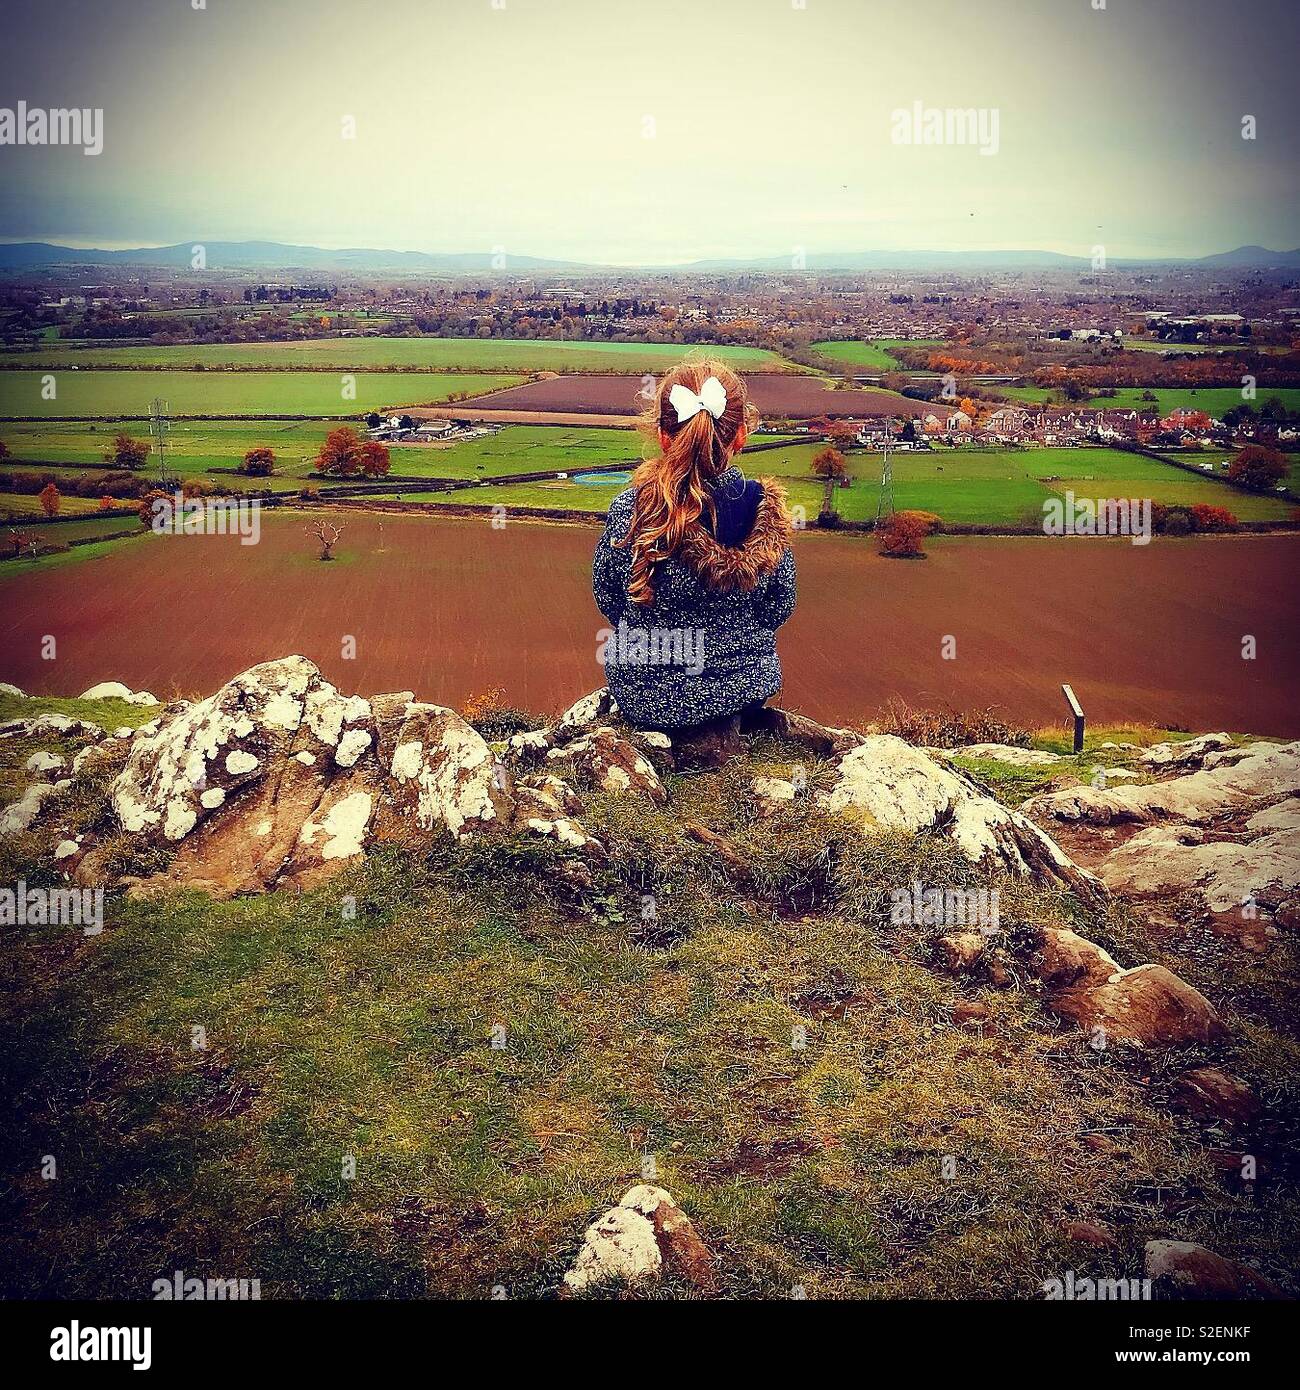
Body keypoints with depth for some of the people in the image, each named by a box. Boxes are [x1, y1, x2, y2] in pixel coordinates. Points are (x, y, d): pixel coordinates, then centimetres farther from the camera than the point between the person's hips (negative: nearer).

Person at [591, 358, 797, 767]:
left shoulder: (628, 510, -22)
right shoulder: (765, 510, -18)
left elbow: (606, 598, -5)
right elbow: (779, 608, -4)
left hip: (644, 696, -1)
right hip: (744, 688, 1)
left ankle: (686, 733, 28)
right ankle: (724, 725, 28)